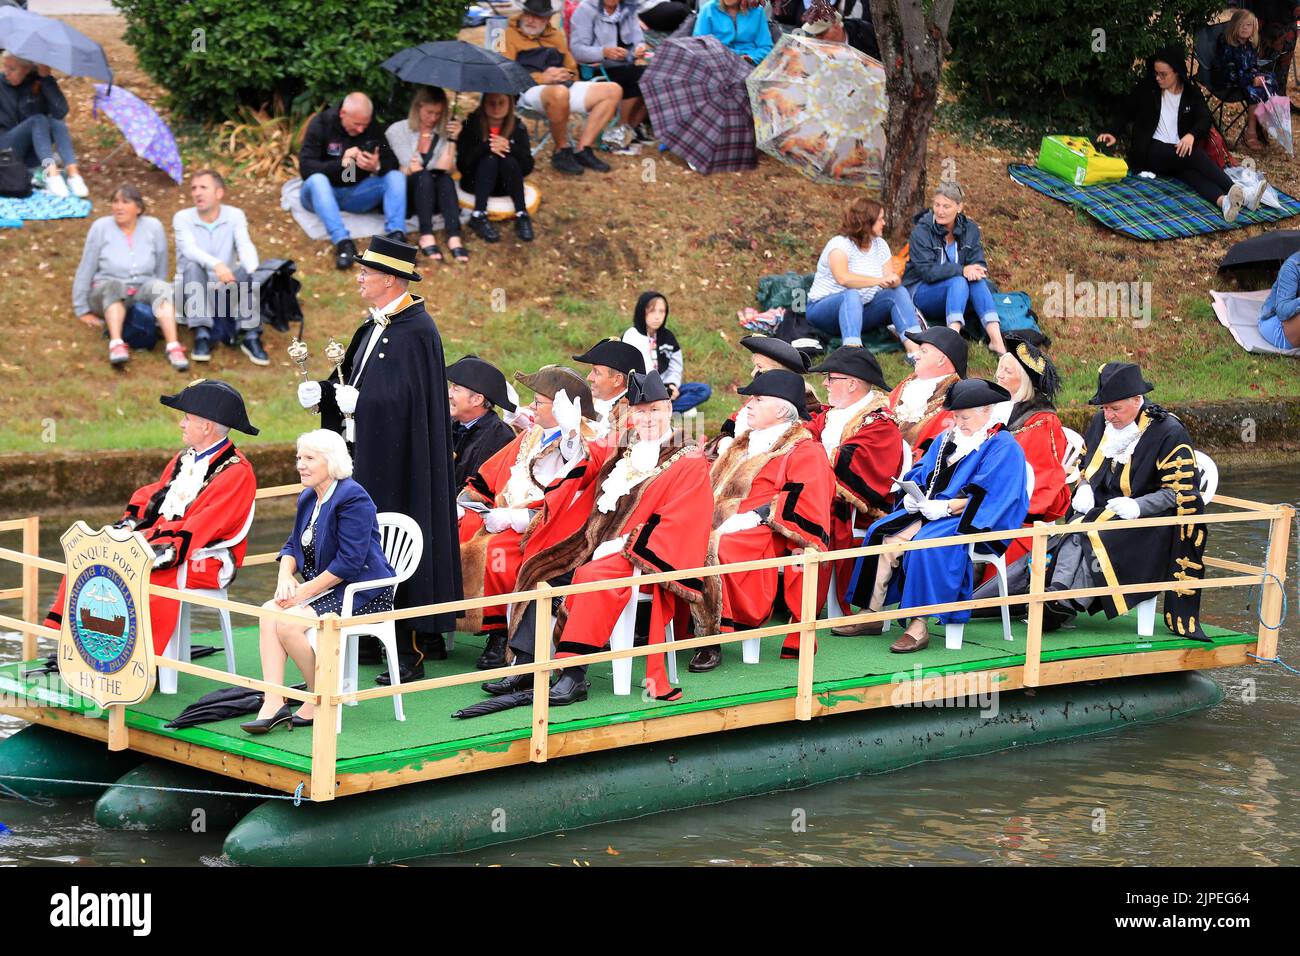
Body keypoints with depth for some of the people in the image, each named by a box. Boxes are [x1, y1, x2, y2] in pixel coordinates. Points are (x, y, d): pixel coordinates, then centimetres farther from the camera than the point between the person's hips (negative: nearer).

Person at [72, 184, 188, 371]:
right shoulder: (101, 227, -3)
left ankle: (173, 347, -47)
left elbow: (161, 270, 10)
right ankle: (116, 345, -54)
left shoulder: (154, 227, 1)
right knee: (114, 286, -36)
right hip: (106, 294, -2)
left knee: (161, 288, -30)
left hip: (142, 292, 2)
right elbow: (85, 270, 2)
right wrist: (82, 311, 3)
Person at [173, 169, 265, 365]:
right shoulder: (182, 218, -3)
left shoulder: (235, 216, 2)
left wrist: (253, 272, -38)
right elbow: (189, 248, -23)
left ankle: (251, 337, -28)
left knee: (247, 271, -26)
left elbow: (245, 246, -15)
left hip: (227, 293, 1)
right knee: (192, 266, -31)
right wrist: (216, 265, -43)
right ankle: (202, 336, -34)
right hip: (195, 294, -1)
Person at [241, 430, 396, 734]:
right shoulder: (308, 498, 13)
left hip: (362, 593, -9)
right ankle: (273, 703, -21)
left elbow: (349, 562, -21)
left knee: (288, 623, -25)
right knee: (269, 612, -16)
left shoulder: (352, 498, -16)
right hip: (326, 588, 9)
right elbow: (293, 545, 18)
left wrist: (306, 591, -20)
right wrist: (285, 577, -4)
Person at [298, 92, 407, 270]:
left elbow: (393, 164, -3)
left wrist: (378, 166, -27)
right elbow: (305, 168, -19)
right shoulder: (322, 123, -11)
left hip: (355, 193, 4)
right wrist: (341, 163, -32)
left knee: (396, 176, -16)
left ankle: (396, 234, -35)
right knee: (317, 180, -36)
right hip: (324, 194, -4)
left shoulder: (372, 127, -1)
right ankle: (342, 241, -50)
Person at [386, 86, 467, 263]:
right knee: (424, 176, -33)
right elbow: (404, 171, -2)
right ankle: (426, 235, -48)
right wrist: (410, 170, -23)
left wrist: (452, 139, -14)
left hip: (434, 197, 2)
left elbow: (446, 169, -7)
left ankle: (454, 237, -51)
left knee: (445, 179, -31)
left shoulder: (444, 133, 9)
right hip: (405, 193, -2)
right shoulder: (397, 131, 5)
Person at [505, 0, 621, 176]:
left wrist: (564, 75, 4)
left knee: (613, 90, -9)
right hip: (529, 90, -7)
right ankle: (562, 152, -21)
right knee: (558, 93, -43)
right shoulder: (510, 34, 9)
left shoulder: (556, 36, 28)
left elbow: (572, 70, 30)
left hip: (564, 85, 7)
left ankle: (582, 150, -12)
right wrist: (542, 78, -14)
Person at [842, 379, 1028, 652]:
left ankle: (919, 626, -36)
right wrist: (913, 496, -5)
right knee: (883, 534, -14)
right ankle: (873, 616, -15)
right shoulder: (947, 439, 18)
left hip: (972, 522, -8)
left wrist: (945, 507, -24)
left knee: (926, 543, -35)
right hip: (931, 513, 8)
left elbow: (983, 497, -16)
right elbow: (921, 475, 18)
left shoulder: (1002, 447, -6)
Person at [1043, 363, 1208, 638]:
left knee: (1099, 539, -33)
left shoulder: (1169, 432, -11)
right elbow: (1085, 463, 25)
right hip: (1101, 509, 5)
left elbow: (1181, 490, -11)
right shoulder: (1101, 422, 9)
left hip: (1146, 520, -5)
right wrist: (1084, 489, 2)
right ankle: (1057, 597, -42)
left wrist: (1137, 506, -24)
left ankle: (1067, 606, -31)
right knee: (1074, 536, -28)